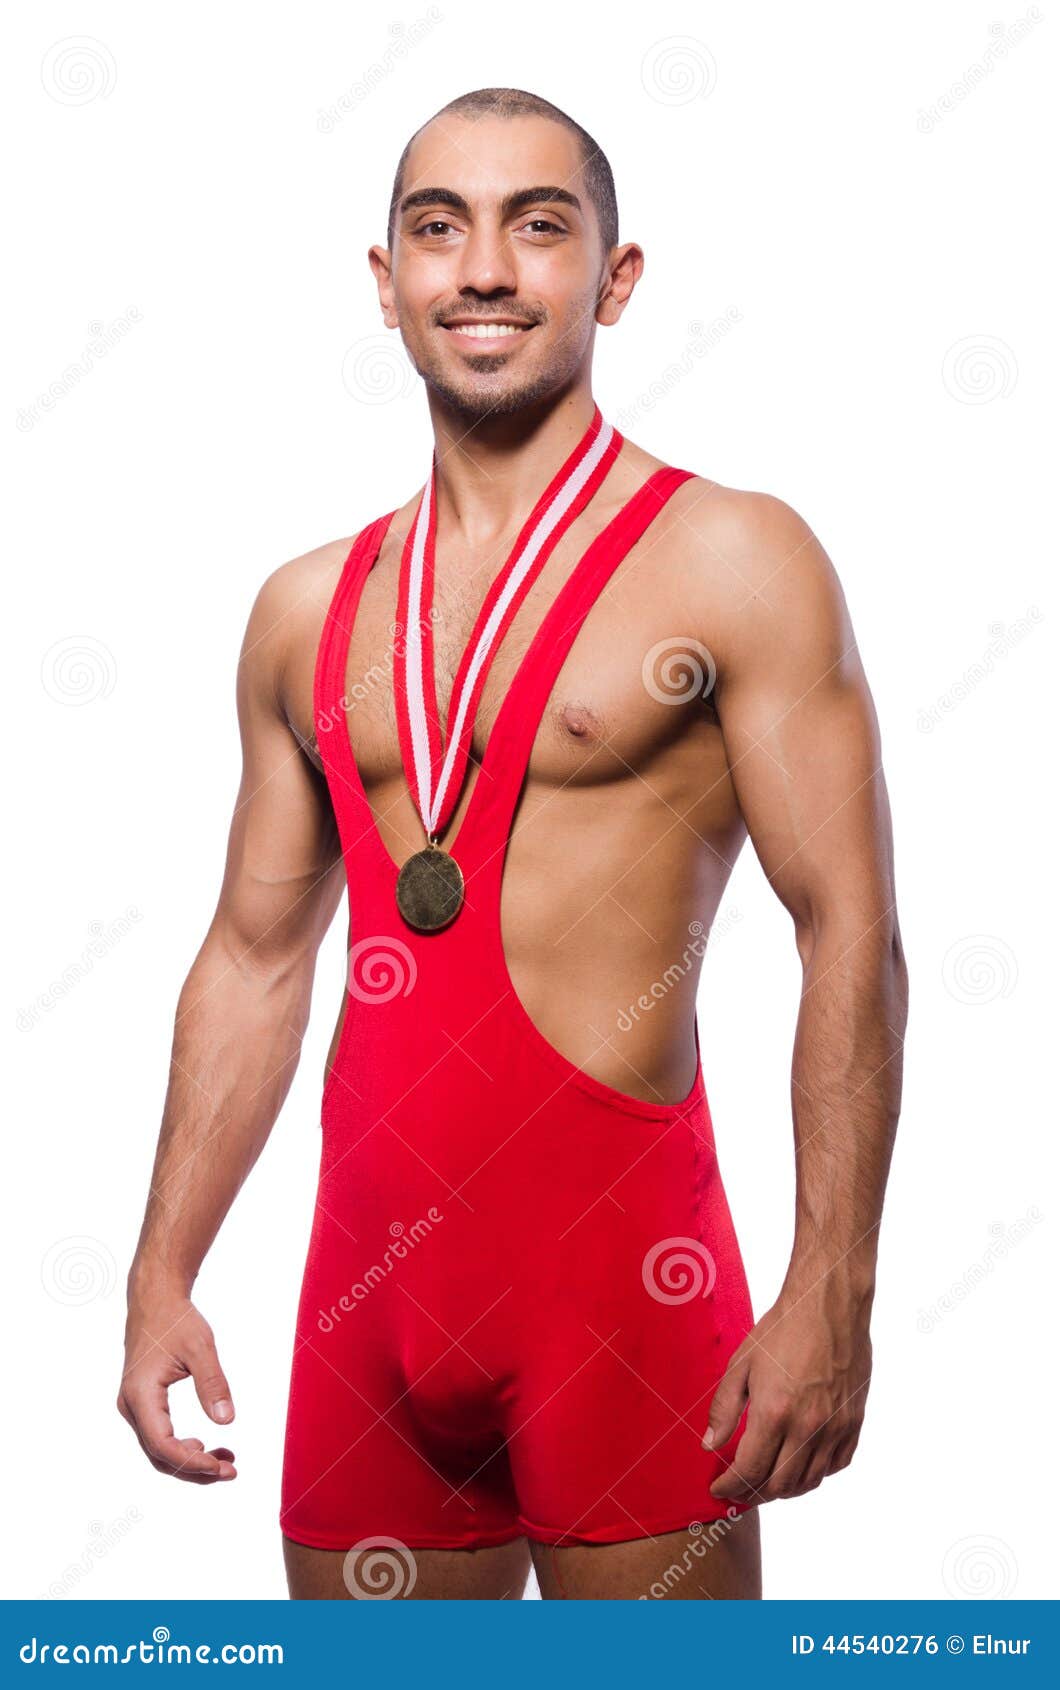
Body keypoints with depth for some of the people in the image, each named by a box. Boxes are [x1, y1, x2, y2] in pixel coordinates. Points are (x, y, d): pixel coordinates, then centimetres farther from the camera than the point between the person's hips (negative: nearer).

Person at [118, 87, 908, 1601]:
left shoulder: (732, 561, -3)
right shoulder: (308, 612, 12)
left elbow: (851, 936, -7)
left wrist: (830, 1298, -14)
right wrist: (163, 1276, 12)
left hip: (621, 1276, -4)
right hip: (366, 1284, 5)